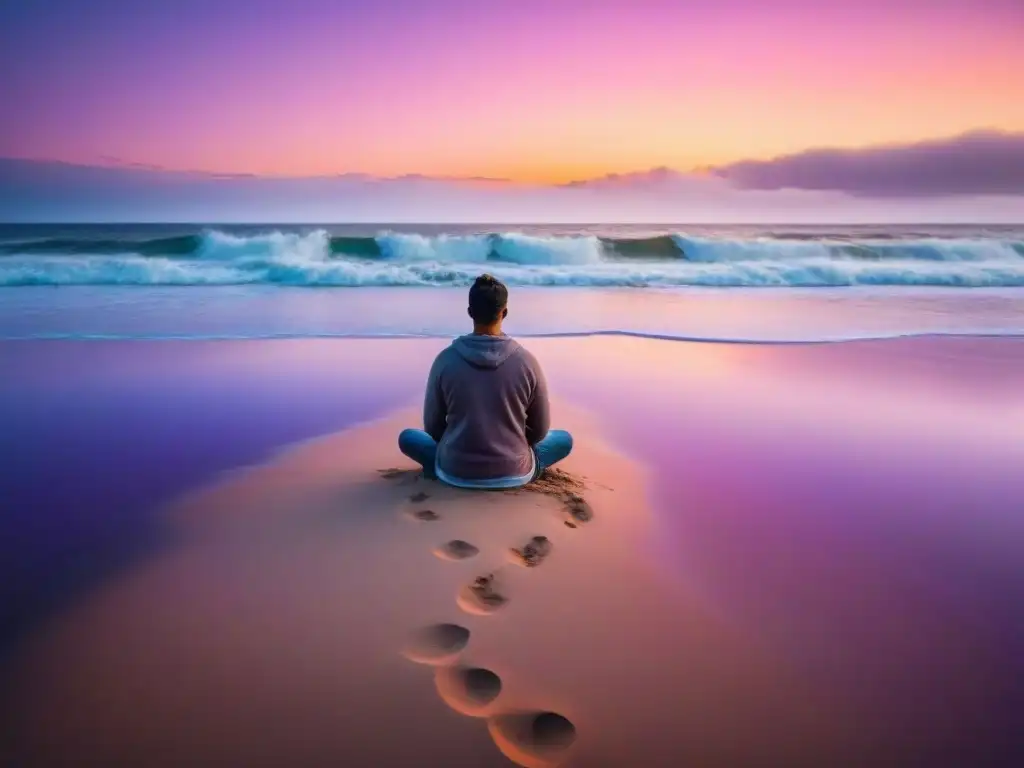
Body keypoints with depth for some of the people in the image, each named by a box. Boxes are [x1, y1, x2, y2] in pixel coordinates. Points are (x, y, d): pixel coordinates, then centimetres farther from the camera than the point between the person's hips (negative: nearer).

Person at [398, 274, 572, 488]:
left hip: (456, 474, 0)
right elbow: (540, 430, 0)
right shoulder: (526, 361, -11)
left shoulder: (445, 359, -10)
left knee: (407, 436, 27)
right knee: (564, 438, 25)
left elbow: (433, 427, 0)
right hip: (514, 474, 0)